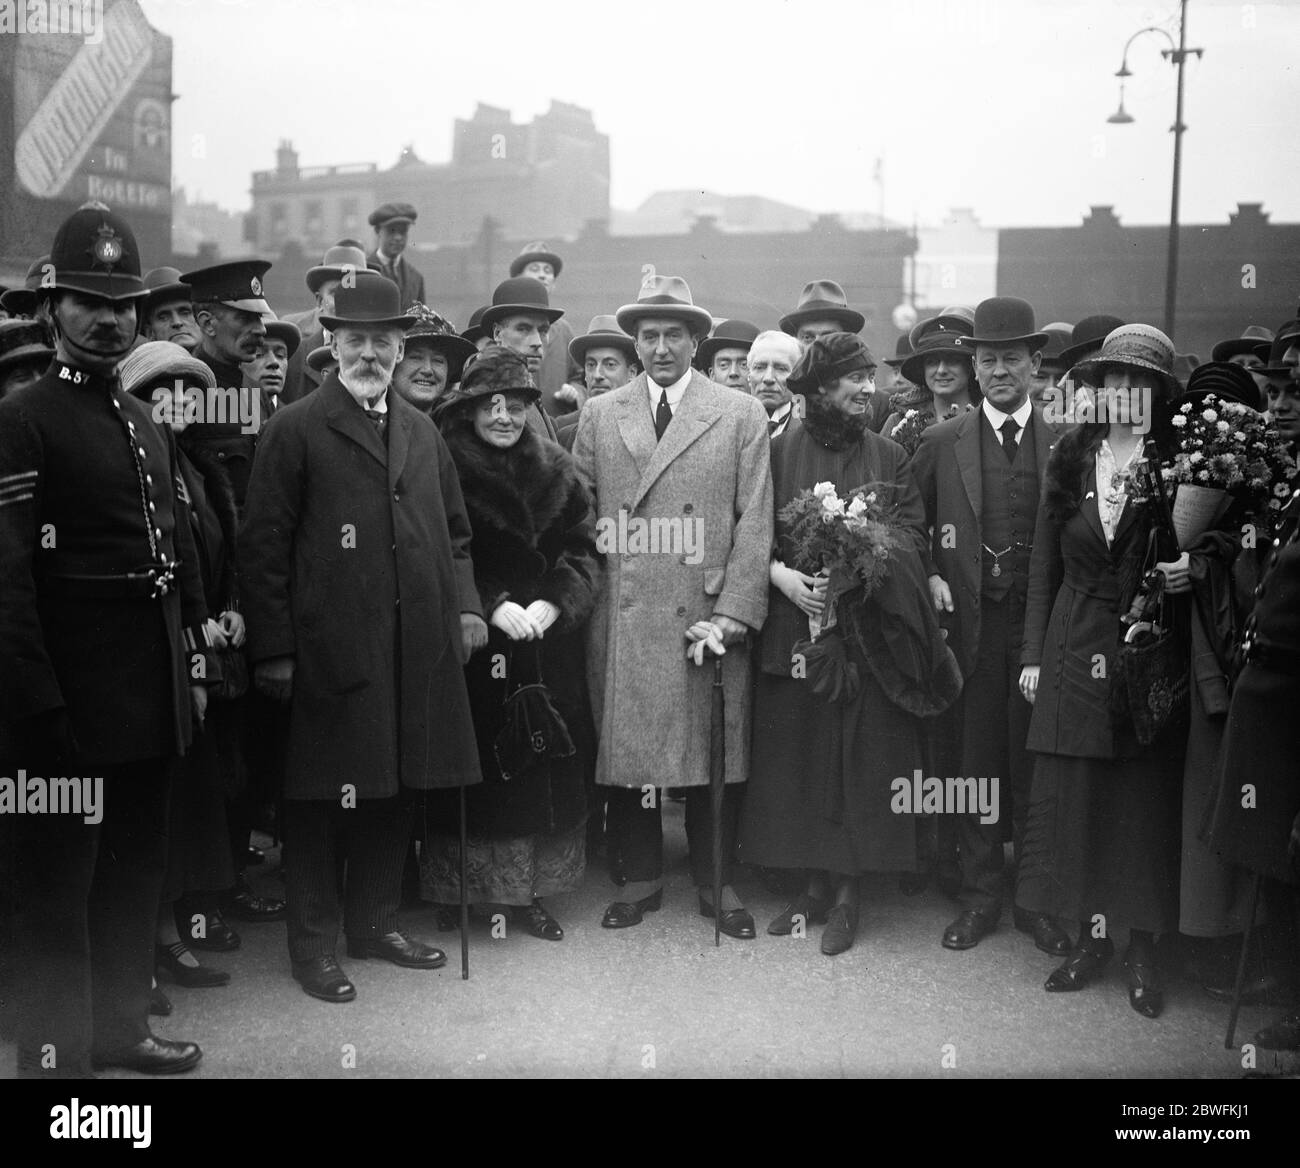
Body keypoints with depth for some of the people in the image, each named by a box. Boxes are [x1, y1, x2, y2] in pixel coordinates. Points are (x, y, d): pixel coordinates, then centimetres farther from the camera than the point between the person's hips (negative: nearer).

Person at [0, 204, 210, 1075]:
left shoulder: (150, 426, 15)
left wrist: (196, 664, 13)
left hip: (153, 698, 8)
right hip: (73, 699, -8)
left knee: (138, 871, 17)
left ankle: (123, 1028, 31)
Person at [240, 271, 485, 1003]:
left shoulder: (422, 430, 15)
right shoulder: (296, 431, -3)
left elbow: (454, 531, 20)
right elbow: (265, 546, -5)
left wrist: (465, 606, 5)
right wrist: (274, 651, -9)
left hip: (418, 650, 6)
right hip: (331, 652, -5)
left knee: (399, 787, 13)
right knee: (323, 796, 2)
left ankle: (376, 921, 28)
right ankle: (314, 942, 14)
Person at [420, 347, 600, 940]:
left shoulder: (557, 471, 8)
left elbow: (583, 550, 5)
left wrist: (551, 604, -10)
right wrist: (493, 606, -15)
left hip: (549, 643, 4)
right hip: (470, 646, -4)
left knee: (548, 768, 4)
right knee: (477, 767, -3)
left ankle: (529, 891, 14)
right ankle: (463, 891, 10)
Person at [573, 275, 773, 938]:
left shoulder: (741, 416, 5)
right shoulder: (598, 415, 11)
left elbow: (755, 526, -1)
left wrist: (730, 615, -9)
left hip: (706, 615, -1)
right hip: (621, 618, 2)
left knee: (713, 751, 5)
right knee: (625, 749, 5)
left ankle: (718, 883, 21)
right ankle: (640, 878, 22)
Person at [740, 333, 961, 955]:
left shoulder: (888, 456, 7)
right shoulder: (779, 452, 5)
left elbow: (913, 535, 0)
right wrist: (784, 576, -15)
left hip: (869, 629, 0)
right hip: (793, 623, 0)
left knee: (863, 757, -2)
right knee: (799, 757, 3)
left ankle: (849, 890, 9)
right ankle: (817, 882, 16)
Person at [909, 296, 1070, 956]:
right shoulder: (942, 443, 5)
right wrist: (930, 577, -3)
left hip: (1043, 622, 0)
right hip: (970, 622, 0)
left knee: (1033, 760, 5)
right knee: (976, 759, 5)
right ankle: (980, 895, 17)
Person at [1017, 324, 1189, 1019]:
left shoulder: (1179, 460, -4)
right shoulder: (1072, 455, 5)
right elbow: (1045, 560, 8)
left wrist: (1190, 568, -19)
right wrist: (1034, 651, 5)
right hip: (1076, 651, 3)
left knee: (1145, 800, 3)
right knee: (1073, 799, 5)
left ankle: (1142, 947, 15)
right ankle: (1092, 937, 19)